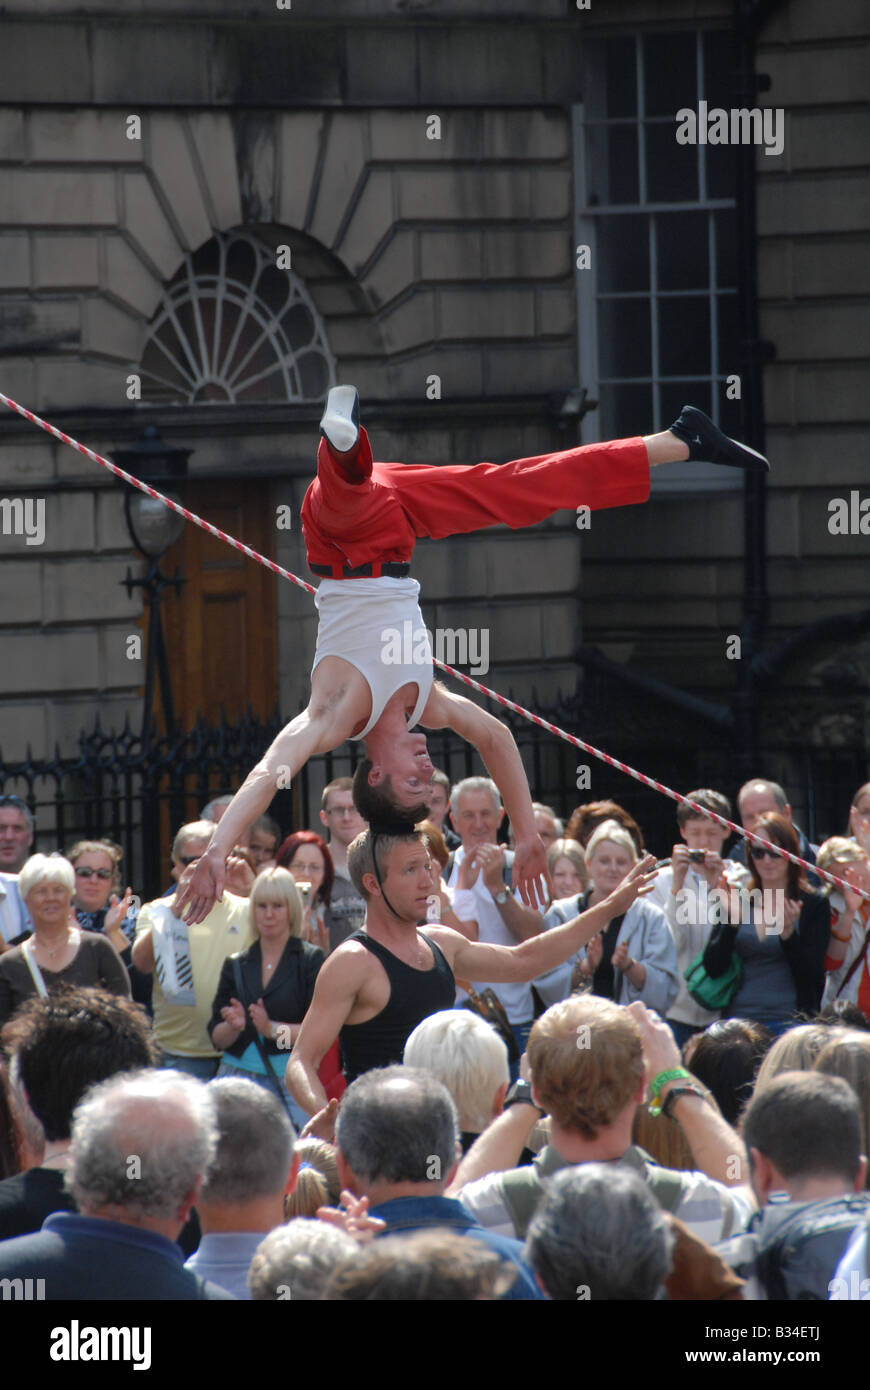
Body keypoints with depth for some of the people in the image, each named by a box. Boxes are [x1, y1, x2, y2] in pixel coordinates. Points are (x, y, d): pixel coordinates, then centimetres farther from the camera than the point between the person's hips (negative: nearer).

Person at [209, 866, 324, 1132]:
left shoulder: (312, 960, 2)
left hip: (290, 1083, -3)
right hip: (237, 1077, 3)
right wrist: (234, 1027, -8)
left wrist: (273, 1029, -18)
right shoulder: (236, 965, 14)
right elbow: (216, 1038, 13)